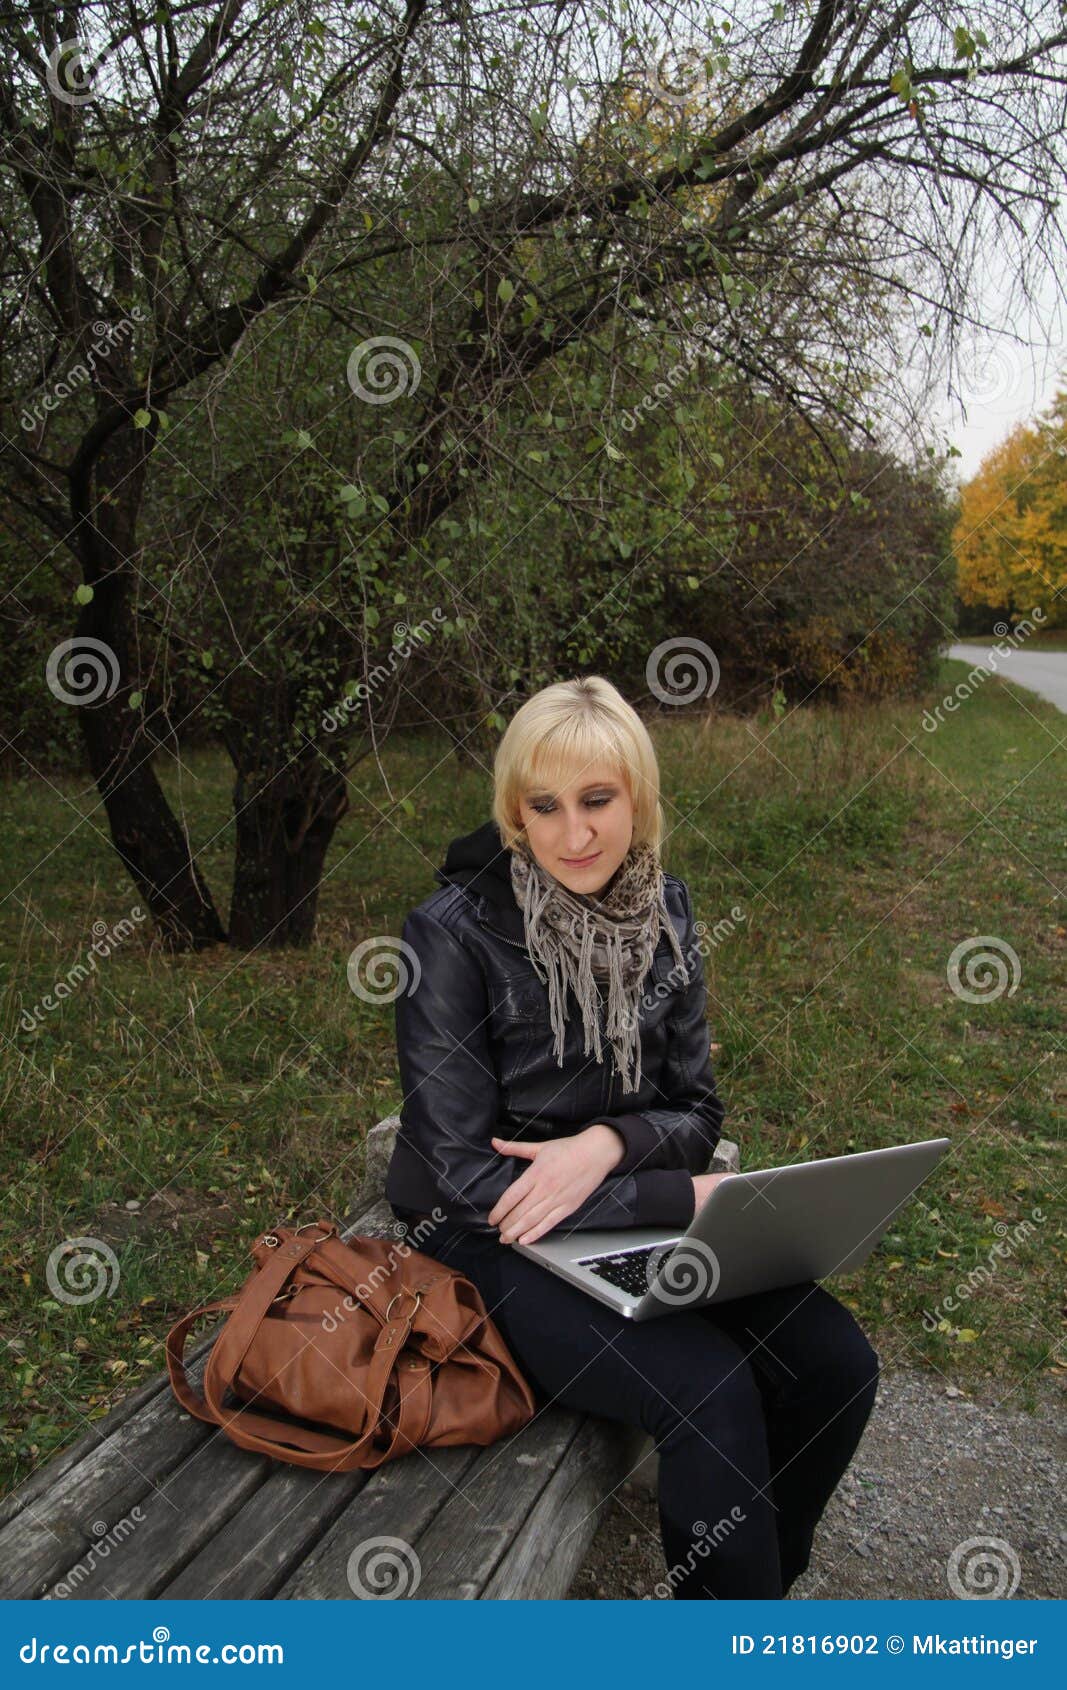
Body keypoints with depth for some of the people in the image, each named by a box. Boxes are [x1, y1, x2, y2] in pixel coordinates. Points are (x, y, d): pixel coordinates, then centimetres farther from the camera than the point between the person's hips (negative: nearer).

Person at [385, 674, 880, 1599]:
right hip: (497, 1241, -5)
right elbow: (467, 1176, -18)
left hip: (634, 1209, 5)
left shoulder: (664, 908, -1)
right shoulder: (454, 931, -17)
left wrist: (609, 1143, -20)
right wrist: (677, 1196, -22)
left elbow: (697, 1112, 3)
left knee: (835, 1363, -14)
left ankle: (758, 1577, 12)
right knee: (711, 1392, -26)